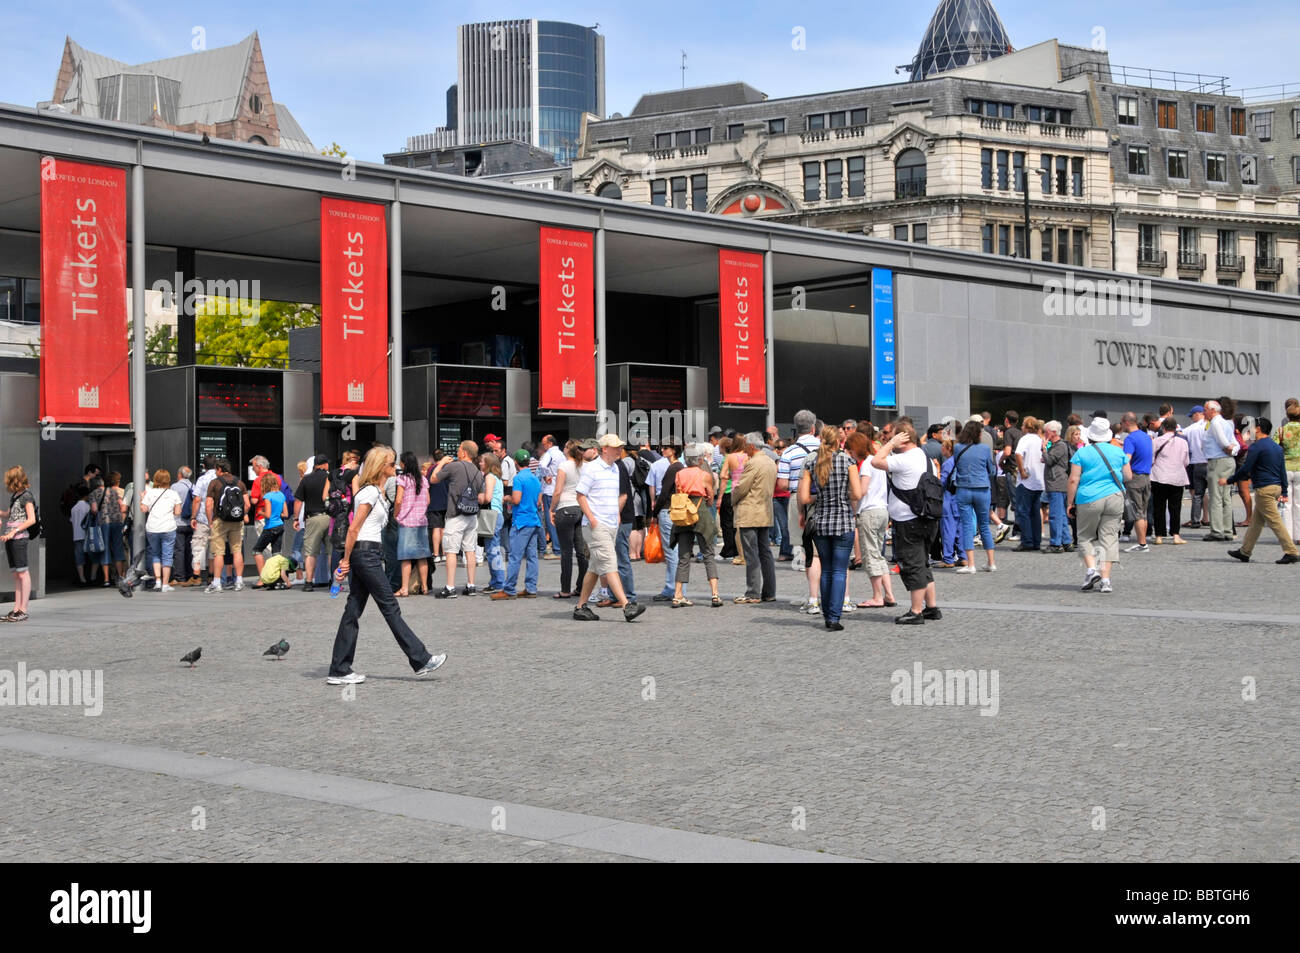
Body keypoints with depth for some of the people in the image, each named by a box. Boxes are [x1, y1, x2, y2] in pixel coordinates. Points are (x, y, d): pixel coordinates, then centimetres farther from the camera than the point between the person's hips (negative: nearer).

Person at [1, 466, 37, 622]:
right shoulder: (14, 496, 18)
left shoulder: (26, 495, -7)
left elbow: (31, 519, -13)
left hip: (19, 537, -9)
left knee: (22, 573, -7)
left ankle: (23, 611, -8)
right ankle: (16, 610, 9)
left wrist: (14, 531, -18)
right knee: (15, 574, 8)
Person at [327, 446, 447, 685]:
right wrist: (346, 560, -14)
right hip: (365, 554, -10)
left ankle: (339, 670, 8)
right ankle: (421, 660, 4)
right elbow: (353, 528, -16)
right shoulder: (370, 492, -13)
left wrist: (349, 560, 16)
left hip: (365, 555, 10)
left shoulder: (374, 491, 17)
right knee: (390, 608, -2)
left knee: (354, 610, 7)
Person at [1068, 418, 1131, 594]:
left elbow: (1073, 480, -5)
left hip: (1089, 500, -2)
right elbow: (1129, 476, 14)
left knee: (1086, 537, 12)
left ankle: (1091, 569, -9)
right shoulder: (1118, 452, 7)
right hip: (1114, 498, 2)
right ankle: (1105, 579, -2)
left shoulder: (1082, 453, -2)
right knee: (1109, 537, 4)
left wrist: (1070, 503, 1)